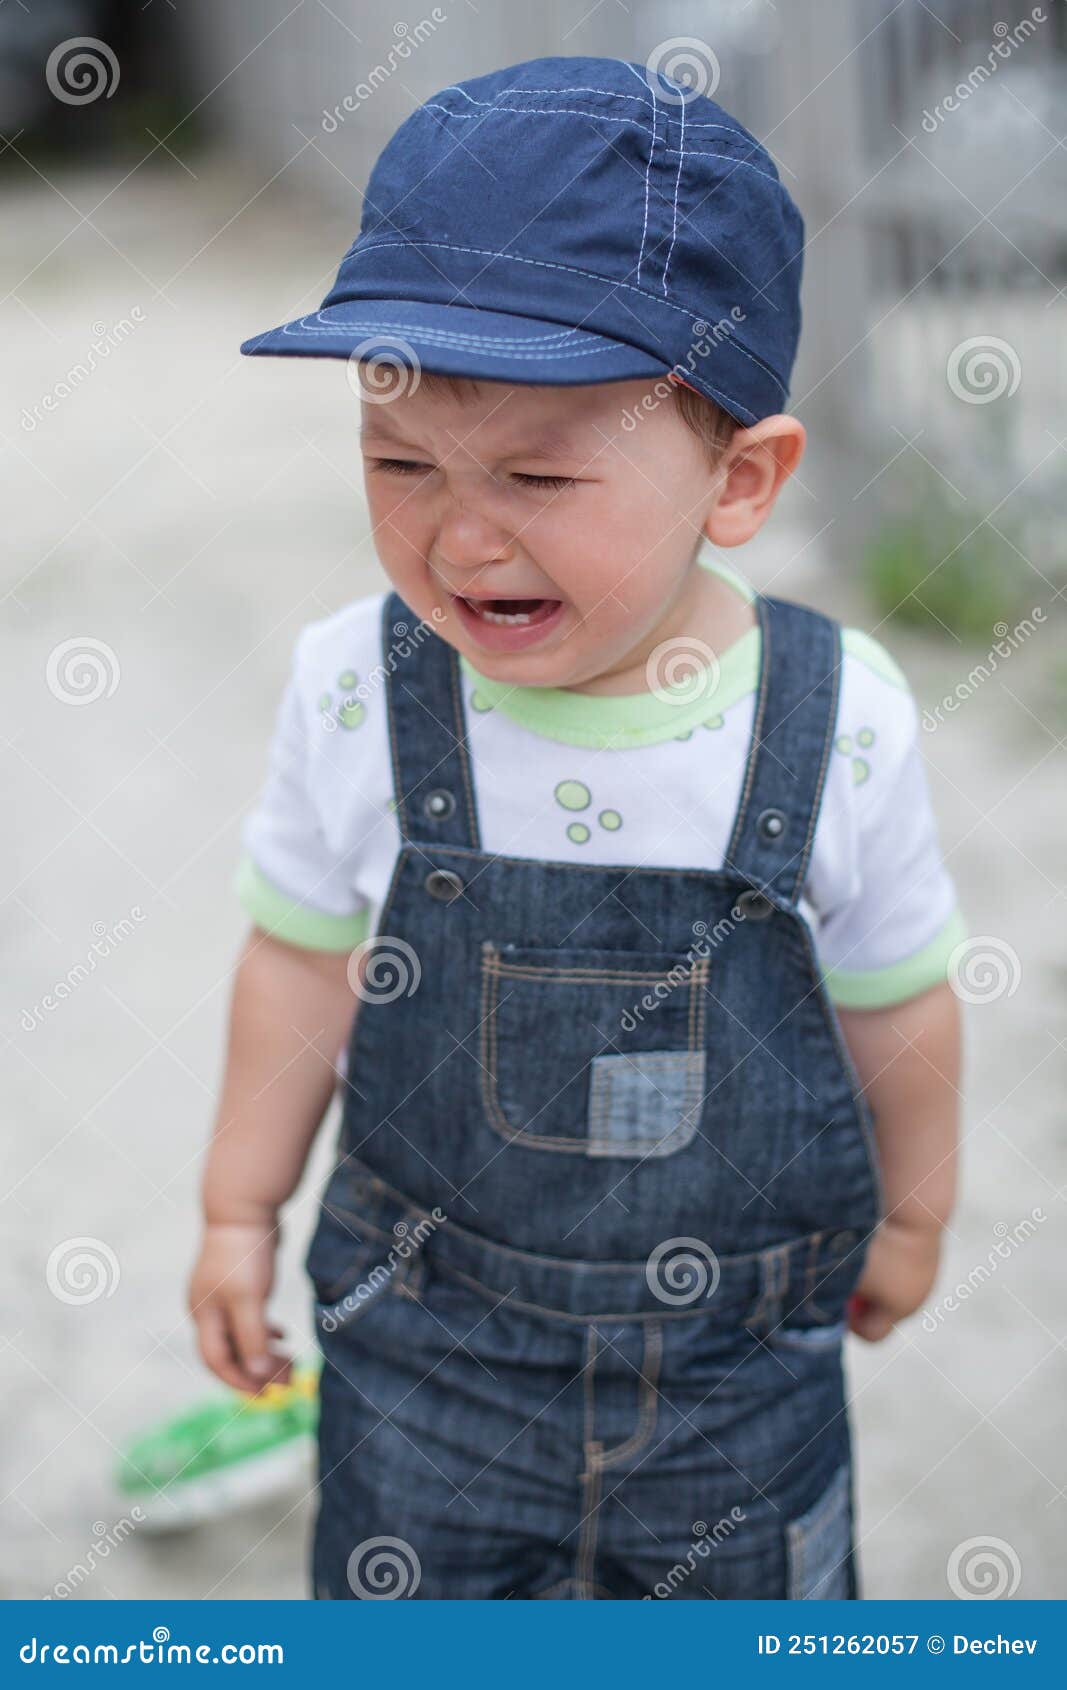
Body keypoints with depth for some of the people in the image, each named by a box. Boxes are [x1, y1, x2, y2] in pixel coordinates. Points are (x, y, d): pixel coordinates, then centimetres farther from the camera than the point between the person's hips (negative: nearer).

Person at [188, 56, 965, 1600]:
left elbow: (893, 1003, -2)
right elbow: (305, 960, -1)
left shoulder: (842, 720, -19)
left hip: (743, 1355, 0)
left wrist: (911, 1209, 13)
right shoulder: (355, 692, -17)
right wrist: (240, 1208, 9)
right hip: (430, 1329, 0)